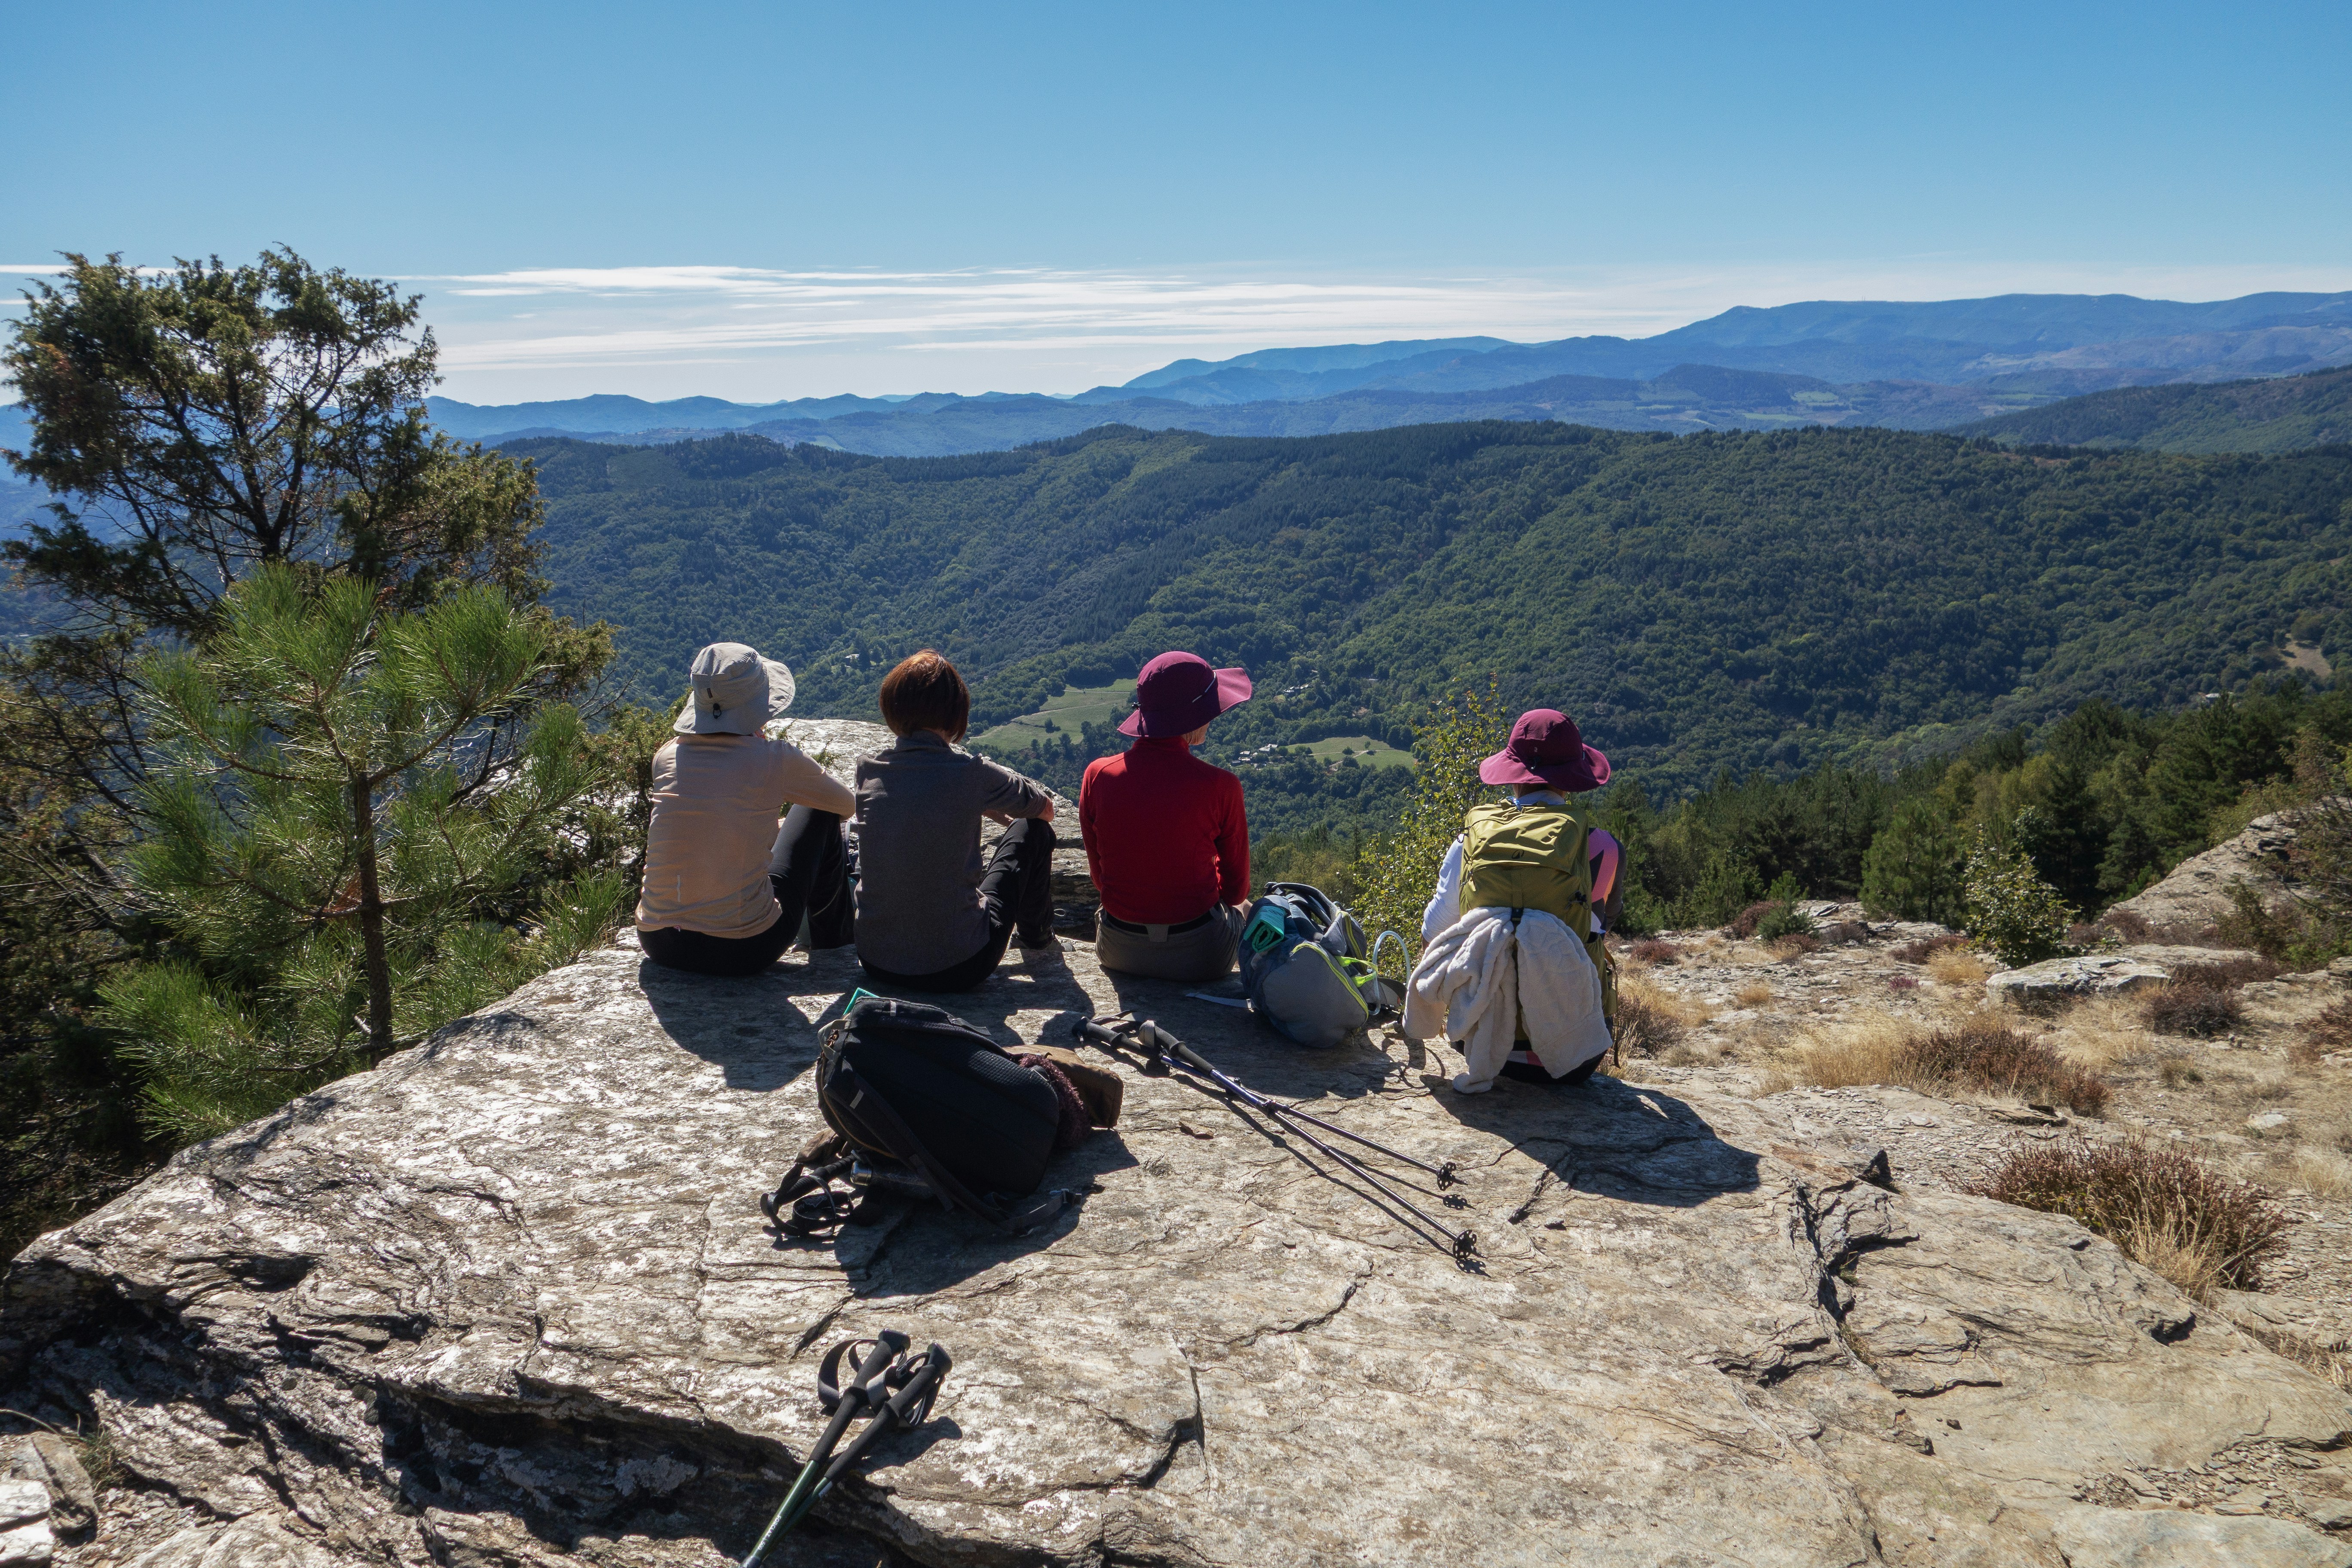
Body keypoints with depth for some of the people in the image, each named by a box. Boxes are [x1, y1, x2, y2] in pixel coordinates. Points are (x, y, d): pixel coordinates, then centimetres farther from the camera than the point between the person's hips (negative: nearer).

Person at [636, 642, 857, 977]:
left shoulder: (666, 756, 1)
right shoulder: (775, 759, -10)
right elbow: (847, 805, 11)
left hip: (659, 946, 5)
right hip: (744, 952, -5)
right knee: (819, 814, 15)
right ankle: (834, 947, 36)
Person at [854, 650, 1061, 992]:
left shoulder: (868, 769, -3)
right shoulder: (972, 773, -14)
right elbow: (1046, 808, 7)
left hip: (876, 962, 5)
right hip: (959, 970, -5)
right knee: (1033, 830, 13)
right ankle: (1036, 938, 38)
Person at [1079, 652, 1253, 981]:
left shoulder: (1098, 775, -9)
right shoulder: (1220, 787, -16)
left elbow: (1100, 876, 4)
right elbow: (1236, 889, -3)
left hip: (1119, 953, 3)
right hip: (1198, 956, -3)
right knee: (1240, 906, 34)